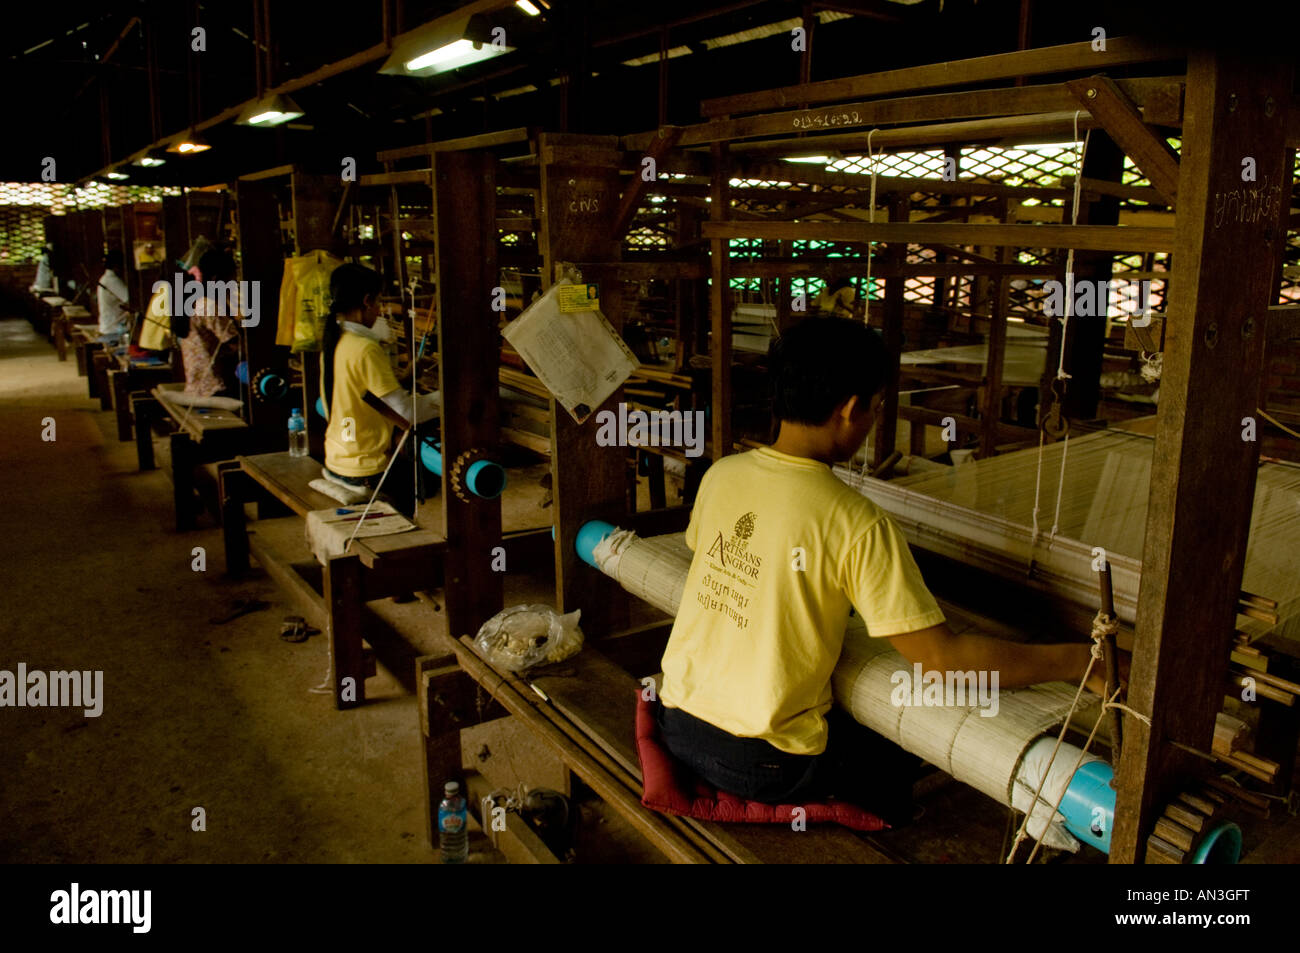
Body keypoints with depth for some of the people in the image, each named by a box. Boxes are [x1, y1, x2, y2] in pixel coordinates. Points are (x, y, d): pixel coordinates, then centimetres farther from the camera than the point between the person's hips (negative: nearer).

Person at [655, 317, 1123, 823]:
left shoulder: (720, 475, -5)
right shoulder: (856, 523, -23)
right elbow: (941, 657, -21)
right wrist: (1077, 662, -10)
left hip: (676, 722, 6)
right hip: (760, 763, -5)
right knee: (901, 755, 23)